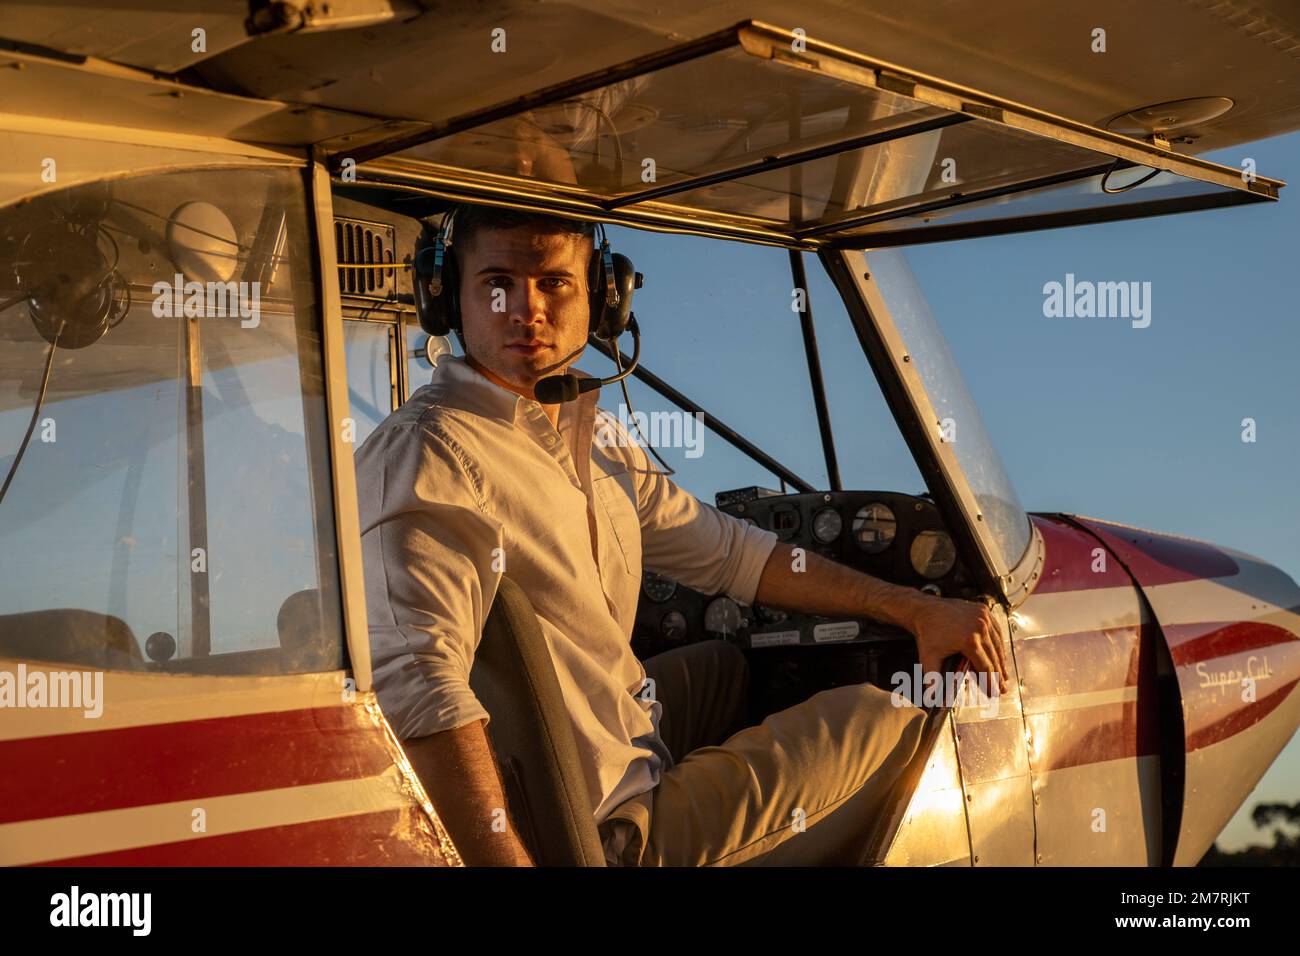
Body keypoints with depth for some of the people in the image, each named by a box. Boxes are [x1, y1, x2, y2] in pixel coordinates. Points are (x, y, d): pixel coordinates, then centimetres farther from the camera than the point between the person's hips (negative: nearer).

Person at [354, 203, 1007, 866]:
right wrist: (507, 859, -45)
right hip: (609, 832, -9)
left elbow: (723, 551, 14)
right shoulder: (422, 460, -24)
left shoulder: (590, 431, 7)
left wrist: (913, 609, 10)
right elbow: (415, 689, -36)